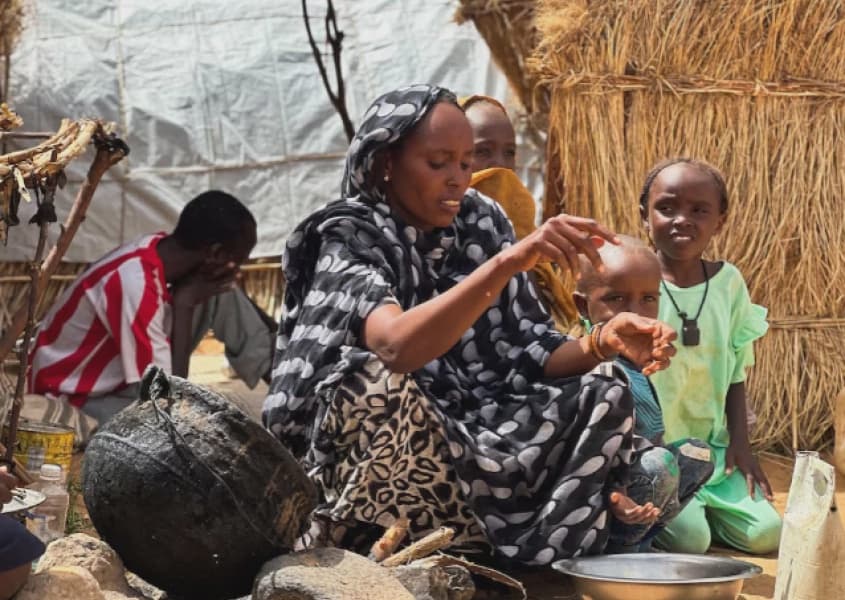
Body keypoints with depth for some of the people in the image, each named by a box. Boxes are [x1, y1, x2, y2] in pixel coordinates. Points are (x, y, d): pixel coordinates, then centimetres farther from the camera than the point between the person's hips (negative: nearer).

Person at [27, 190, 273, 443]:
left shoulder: (160, 247, -11)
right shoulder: (137, 286, -36)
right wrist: (184, 305, -27)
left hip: (119, 375, 9)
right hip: (76, 398, -8)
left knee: (222, 294, -5)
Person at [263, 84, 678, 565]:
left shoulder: (482, 223, 2)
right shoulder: (348, 238, -13)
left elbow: (528, 356, 1)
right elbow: (397, 346, -34)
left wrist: (604, 342, -20)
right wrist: (510, 261, -41)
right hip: (368, 463, -6)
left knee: (605, 399, -8)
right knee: (377, 381, -35)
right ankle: (505, 552, -17)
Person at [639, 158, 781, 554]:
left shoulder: (728, 282, 3)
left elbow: (735, 373, 10)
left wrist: (740, 442, 3)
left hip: (711, 447, 5)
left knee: (764, 532, -9)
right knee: (688, 538, -22)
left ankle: (694, 507, 18)